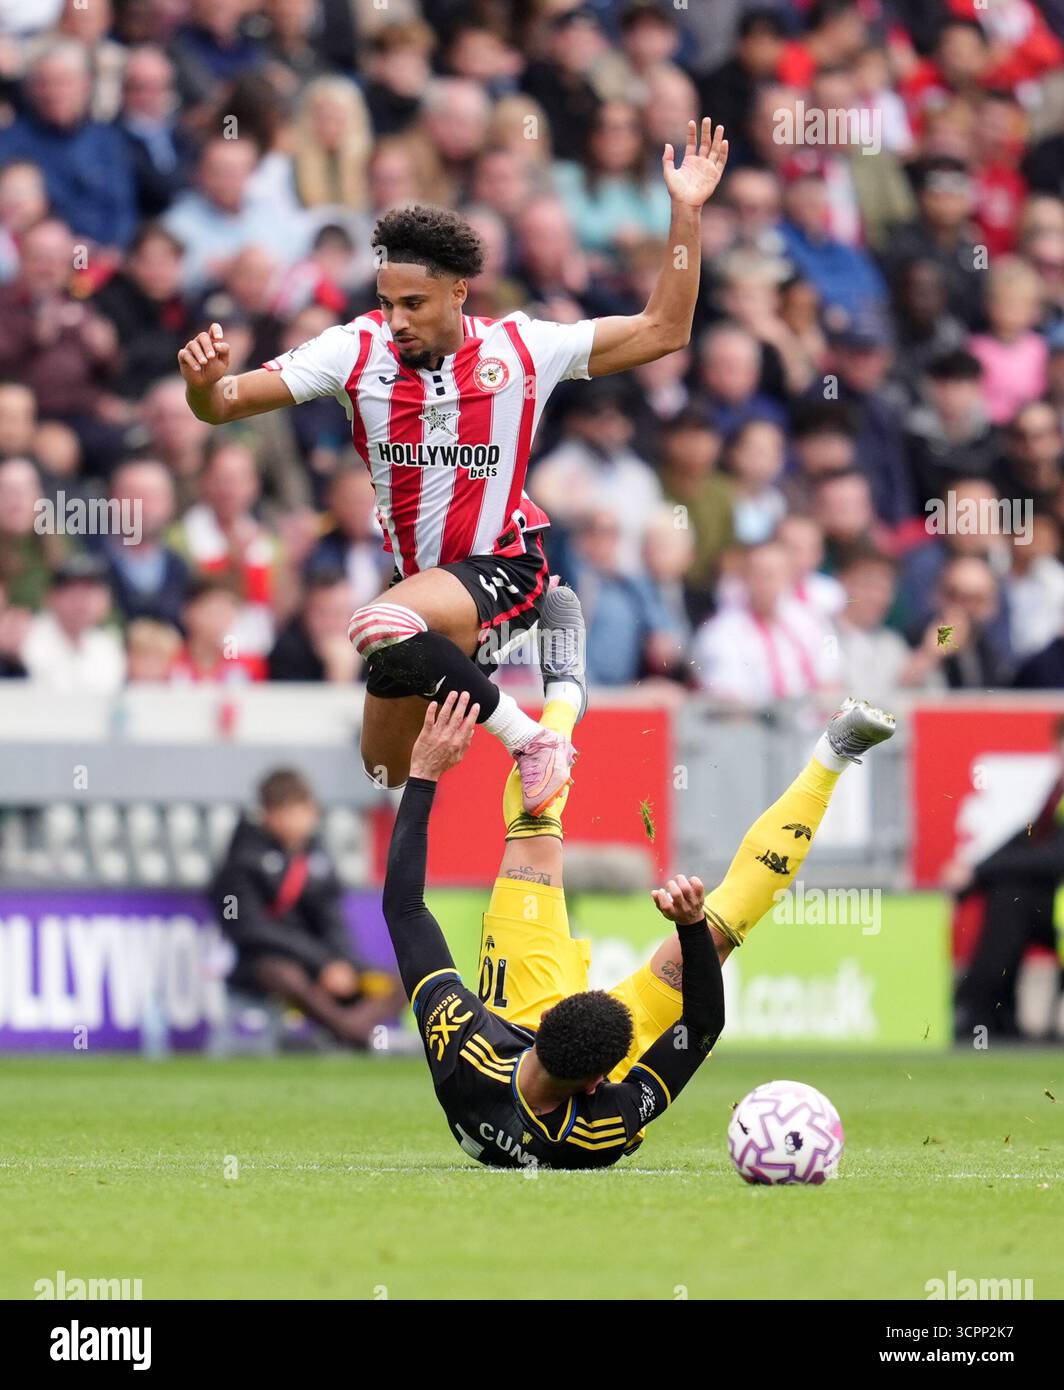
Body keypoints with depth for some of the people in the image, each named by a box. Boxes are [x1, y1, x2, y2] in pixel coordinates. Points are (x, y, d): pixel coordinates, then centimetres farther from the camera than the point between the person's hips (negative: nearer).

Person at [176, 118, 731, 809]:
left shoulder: (521, 348, -11)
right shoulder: (358, 349, -7)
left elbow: (662, 331, -8)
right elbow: (224, 405, -8)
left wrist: (687, 214, -14)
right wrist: (205, 382, -32)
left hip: (502, 566, -5)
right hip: (417, 582, 5)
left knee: (389, 626, -36)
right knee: (390, 770, 17)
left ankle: (532, 738, -19)